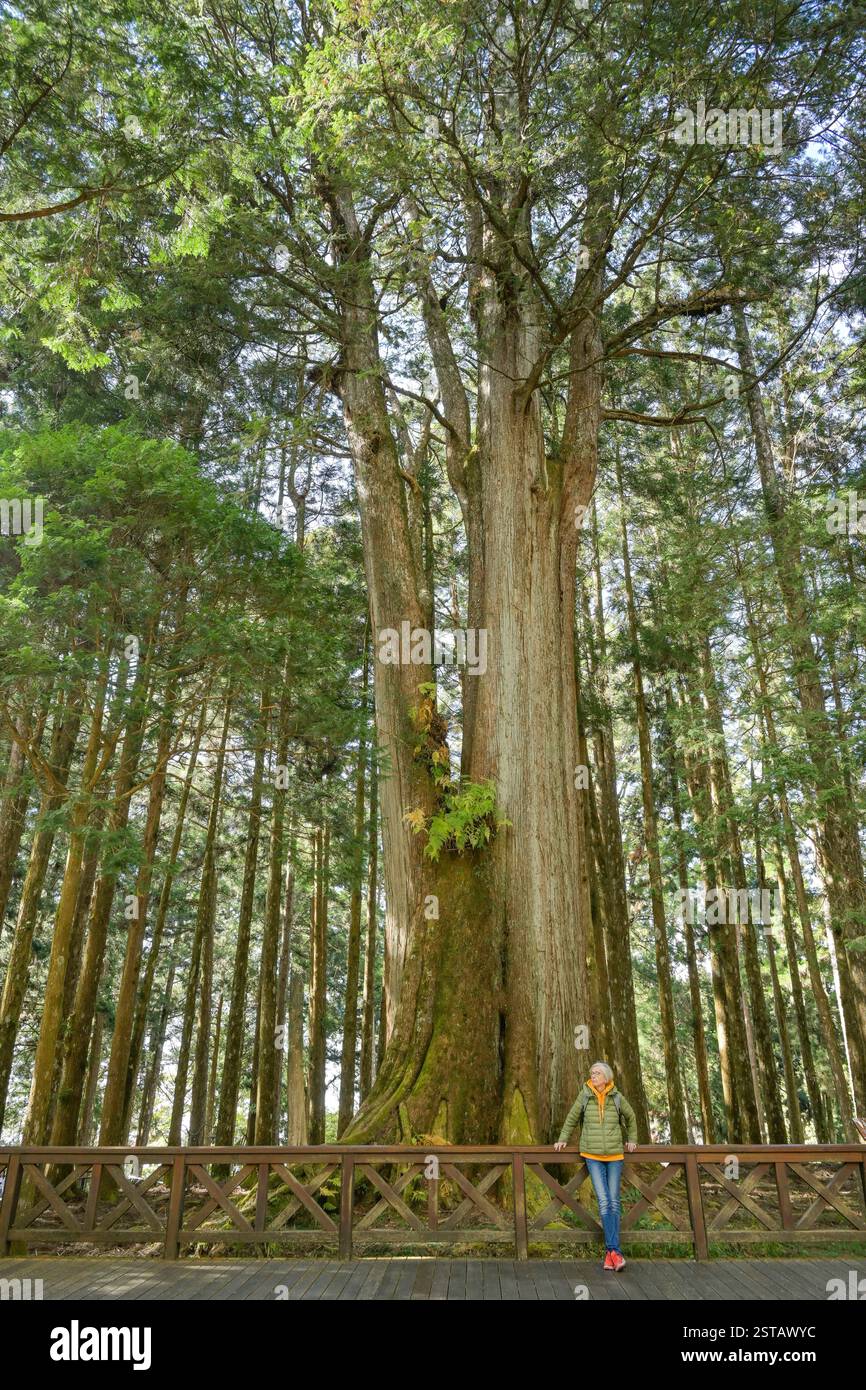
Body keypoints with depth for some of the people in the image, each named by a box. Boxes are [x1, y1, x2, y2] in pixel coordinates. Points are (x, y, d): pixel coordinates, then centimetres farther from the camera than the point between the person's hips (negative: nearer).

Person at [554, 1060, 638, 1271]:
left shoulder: (617, 1097, -1)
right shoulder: (585, 1096, -3)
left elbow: (631, 1118, 17)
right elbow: (571, 1118, 10)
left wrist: (632, 1140, 17)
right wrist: (563, 1139, 7)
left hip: (615, 1155, 1)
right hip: (593, 1155, -1)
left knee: (614, 1201, 2)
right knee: (603, 1201, -10)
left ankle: (610, 1251, 6)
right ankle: (614, 1250, -8)